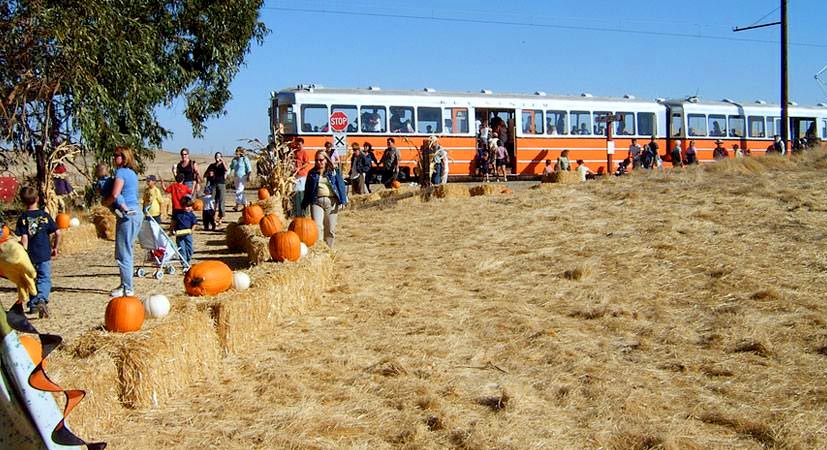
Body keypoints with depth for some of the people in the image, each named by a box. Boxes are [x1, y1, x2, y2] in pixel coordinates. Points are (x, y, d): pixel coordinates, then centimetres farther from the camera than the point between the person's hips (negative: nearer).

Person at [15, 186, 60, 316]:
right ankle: (42, 300, -23)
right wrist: (55, 248, 10)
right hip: (44, 254, 0)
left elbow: (24, 238, -11)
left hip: (30, 255, 0)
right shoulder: (45, 215, -2)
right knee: (45, 279, 2)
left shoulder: (23, 218, -5)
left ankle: (33, 305, 21)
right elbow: (58, 233, -4)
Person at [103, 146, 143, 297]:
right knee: (127, 251, 16)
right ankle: (125, 284, 23)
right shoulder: (132, 173, 17)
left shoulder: (121, 172, -10)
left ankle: (127, 289, -3)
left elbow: (114, 195, -18)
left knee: (123, 254, -5)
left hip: (127, 215, -10)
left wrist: (105, 202, 0)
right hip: (136, 212, 10)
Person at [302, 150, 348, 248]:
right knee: (317, 226, -14)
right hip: (316, 201, 1)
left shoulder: (333, 171, 6)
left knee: (330, 229, 5)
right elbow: (307, 189, 16)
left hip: (331, 201, 0)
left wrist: (342, 201, -4)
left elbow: (341, 186, 4)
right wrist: (305, 204, 14)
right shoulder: (312, 173, 11)